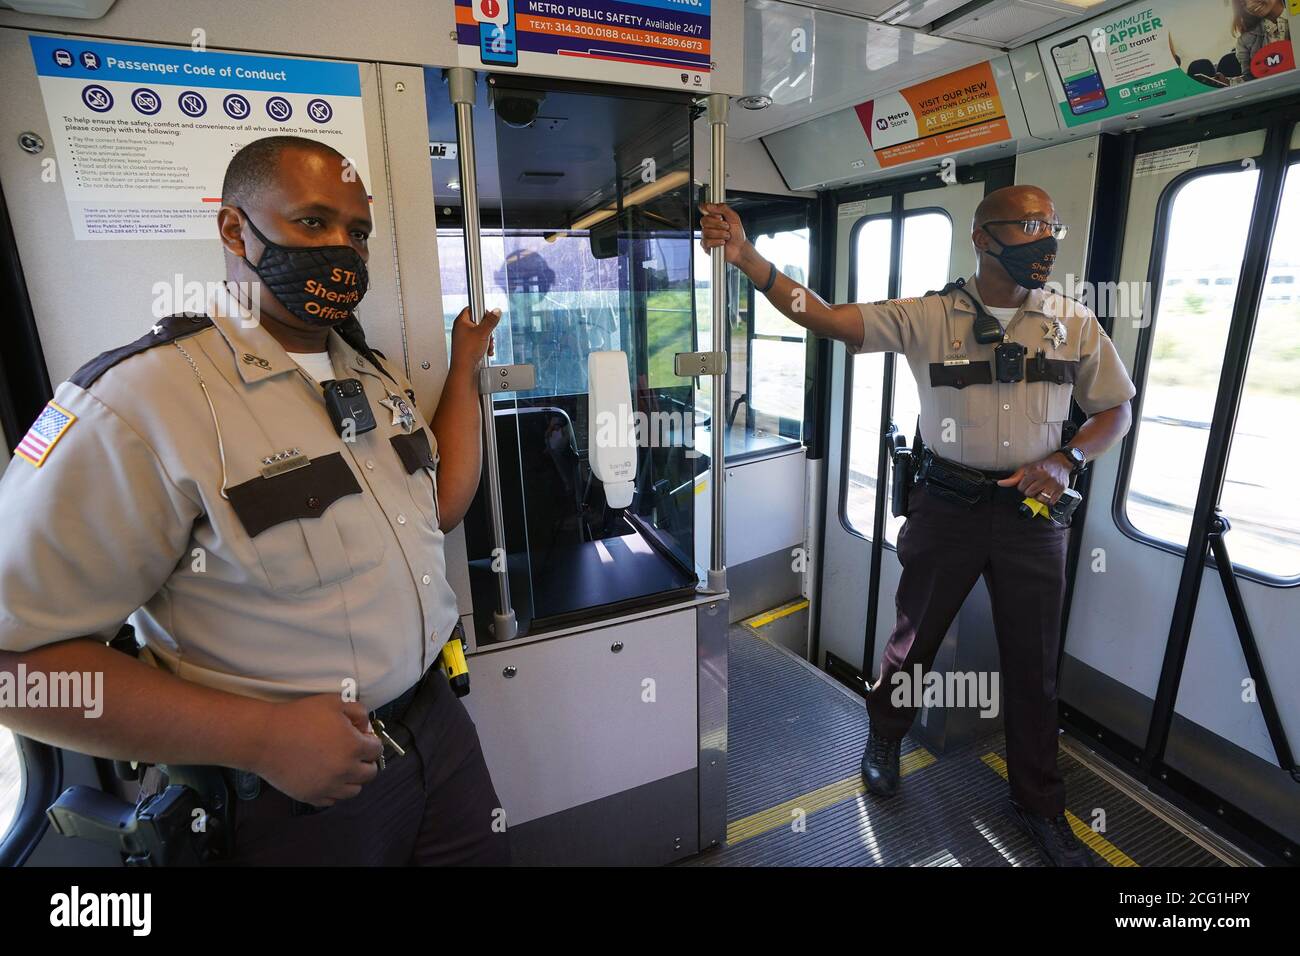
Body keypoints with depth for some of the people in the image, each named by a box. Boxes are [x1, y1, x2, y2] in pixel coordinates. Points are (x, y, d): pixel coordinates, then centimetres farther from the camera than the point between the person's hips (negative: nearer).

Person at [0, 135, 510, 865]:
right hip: (284, 799, -6)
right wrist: (260, 737, -24)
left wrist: (466, 371, 5)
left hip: (440, 722, 7)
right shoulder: (136, 406, -20)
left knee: (487, 855, 25)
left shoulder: (377, 373, 5)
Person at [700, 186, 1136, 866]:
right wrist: (748, 260, -31)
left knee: (1033, 662, 13)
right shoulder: (928, 316, -8)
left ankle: (1039, 803, 36)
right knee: (913, 633, 14)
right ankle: (884, 739, 43)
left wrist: (1066, 460, -10)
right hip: (945, 505, -2)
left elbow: (1116, 412, 10)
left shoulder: (1075, 324, 1)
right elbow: (826, 319, -19)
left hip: (1031, 511, 2)